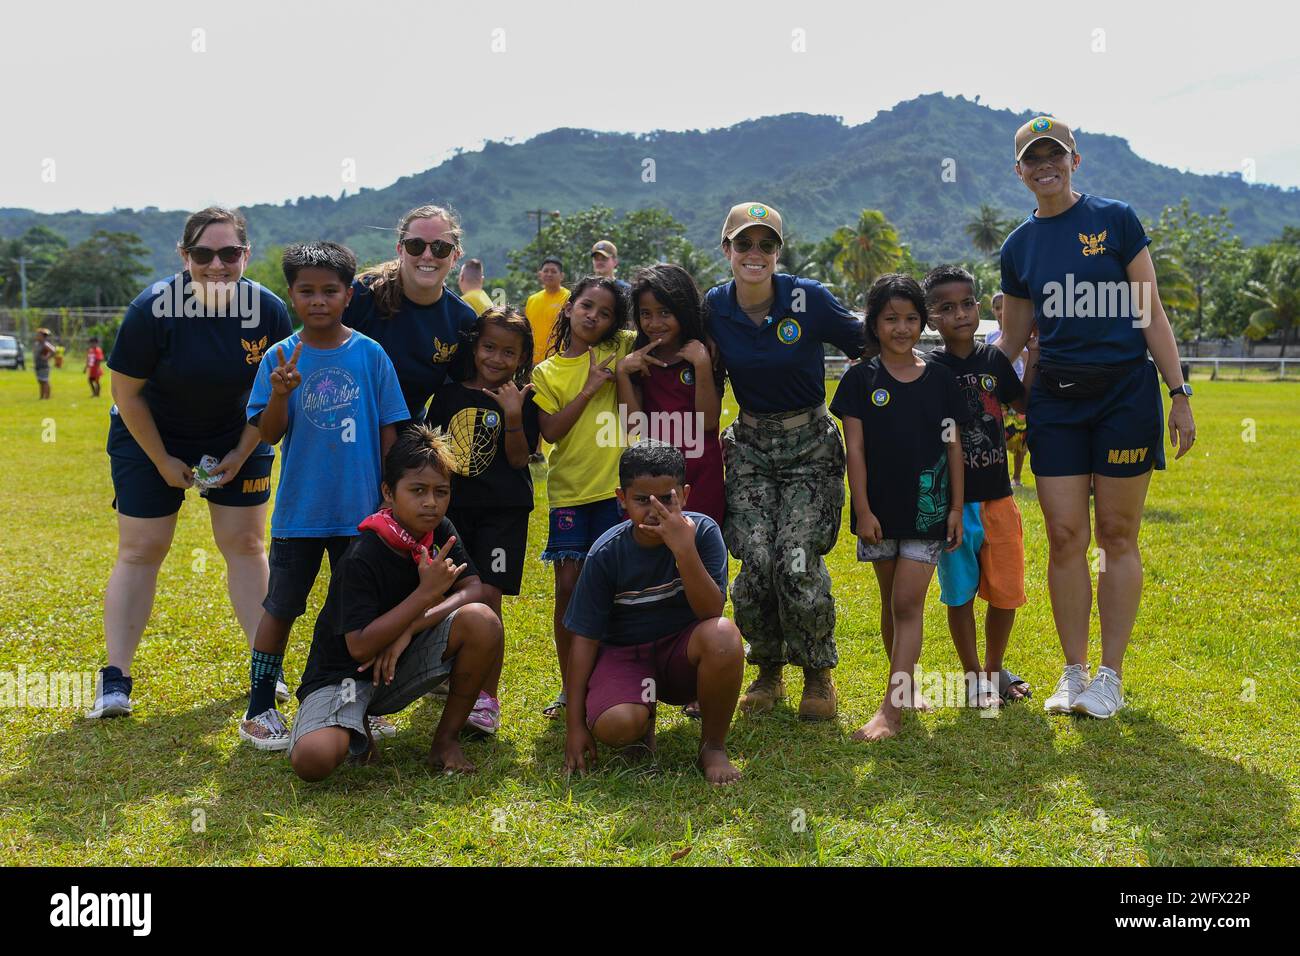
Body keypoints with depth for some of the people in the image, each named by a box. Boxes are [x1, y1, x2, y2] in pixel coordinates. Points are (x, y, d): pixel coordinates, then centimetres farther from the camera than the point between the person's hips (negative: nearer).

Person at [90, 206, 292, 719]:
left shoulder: (270, 312, -17)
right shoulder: (152, 309, -24)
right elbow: (126, 392, -14)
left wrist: (241, 454, -8)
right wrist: (163, 462, -11)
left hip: (237, 440, 2)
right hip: (150, 439, -2)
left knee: (246, 545, 3)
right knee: (140, 550, -2)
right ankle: (115, 679, 3)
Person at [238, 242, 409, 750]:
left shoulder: (369, 354, -2)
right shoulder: (279, 358, -3)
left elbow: (389, 431, 3)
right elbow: (269, 435, -7)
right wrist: (280, 394, -25)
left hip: (361, 510, 1)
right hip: (299, 511, -1)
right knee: (281, 609, 7)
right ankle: (259, 711, 20)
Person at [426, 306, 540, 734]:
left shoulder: (524, 400, 0)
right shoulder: (450, 394, 8)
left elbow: (519, 459, -7)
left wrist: (513, 415, -19)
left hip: (503, 510, -3)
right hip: (454, 507, 3)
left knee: (487, 596, -10)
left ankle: (487, 695, -4)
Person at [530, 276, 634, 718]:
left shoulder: (621, 350, 4)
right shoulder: (547, 372, 6)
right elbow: (551, 431, -6)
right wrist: (589, 389, -10)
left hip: (616, 486, -1)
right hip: (569, 490, 1)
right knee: (568, 588, 1)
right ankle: (569, 688, 14)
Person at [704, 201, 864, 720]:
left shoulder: (809, 298, -11)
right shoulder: (714, 308, -2)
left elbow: (867, 347, 1)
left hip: (810, 446, -2)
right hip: (750, 447, 2)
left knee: (798, 563, -16)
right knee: (757, 563, -13)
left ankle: (818, 675, 8)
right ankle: (767, 671, 13)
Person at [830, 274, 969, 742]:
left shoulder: (939, 378, 3)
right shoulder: (861, 378, -1)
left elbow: (953, 445, 5)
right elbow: (855, 448, -3)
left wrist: (956, 506, 2)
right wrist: (863, 510, -8)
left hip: (927, 507, -1)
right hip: (880, 507, 1)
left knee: (908, 603, -7)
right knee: (891, 602, 14)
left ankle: (891, 708, -10)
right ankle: (904, 685, 30)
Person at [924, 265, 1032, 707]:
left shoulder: (994, 360, 5)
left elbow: (1024, 405, 19)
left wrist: (1035, 356, 8)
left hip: (997, 496, 4)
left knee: (1006, 592, 9)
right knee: (959, 593, 6)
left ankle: (994, 668, 28)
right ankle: (974, 676, 20)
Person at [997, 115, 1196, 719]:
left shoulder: (1116, 221, 0)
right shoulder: (1019, 248, 9)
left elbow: (1151, 314, 0)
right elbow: (1011, 340, 17)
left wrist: (1179, 393, -4)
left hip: (1125, 394, -3)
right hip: (1055, 401, 3)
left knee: (1117, 536, 2)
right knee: (1065, 537, 0)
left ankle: (1111, 676, 10)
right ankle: (1073, 673, 12)